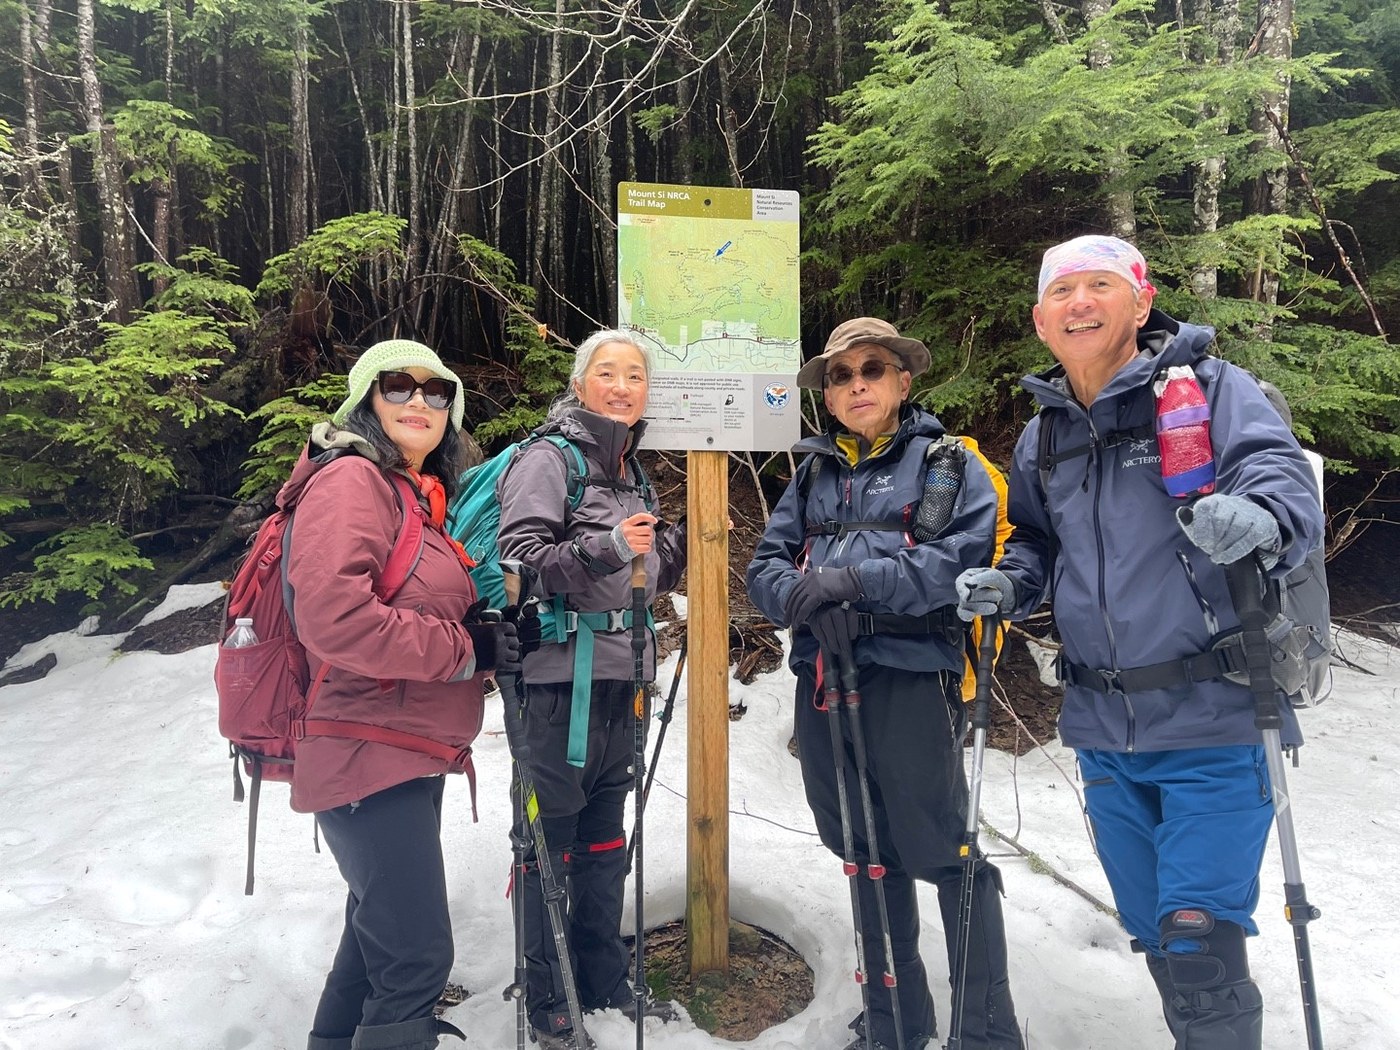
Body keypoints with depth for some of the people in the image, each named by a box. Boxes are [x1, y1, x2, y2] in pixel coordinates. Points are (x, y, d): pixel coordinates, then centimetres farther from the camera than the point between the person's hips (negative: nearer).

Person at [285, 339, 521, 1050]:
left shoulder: (422, 496, 15)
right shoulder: (351, 478, -14)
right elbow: (333, 617, -28)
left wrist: (495, 630, 7)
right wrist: (466, 649, -20)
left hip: (411, 757, 10)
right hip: (368, 758, -10)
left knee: (381, 929, 24)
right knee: (418, 956, -5)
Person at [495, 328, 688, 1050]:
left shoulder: (628, 471, 17)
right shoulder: (547, 459, -7)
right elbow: (518, 558, -17)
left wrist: (678, 546, 9)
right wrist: (605, 546, -27)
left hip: (618, 680, 8)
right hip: (560, 678, -8)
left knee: (604, 841, 18)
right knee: (552, 843, 4)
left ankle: (604, 982, 33)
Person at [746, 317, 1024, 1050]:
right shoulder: (813, 474, 16)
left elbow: (966, 555, -15)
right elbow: (765, 566, 8)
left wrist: (853, 581, -20)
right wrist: (804, 597, -14)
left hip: (911, 677, -5)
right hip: (823, 681, 5)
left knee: (942, 851, 0)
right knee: (868, 852, 16)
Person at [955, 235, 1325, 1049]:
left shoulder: (1212, 389, -6)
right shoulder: (1043, 437, 10)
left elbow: (1285, 482, -19)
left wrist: (1257, 517, -42)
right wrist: (1008, 585, -1)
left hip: (1212, 717, -5)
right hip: (1105, 728, 6)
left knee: (1199, 942, -5)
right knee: (1151, 928, 18)